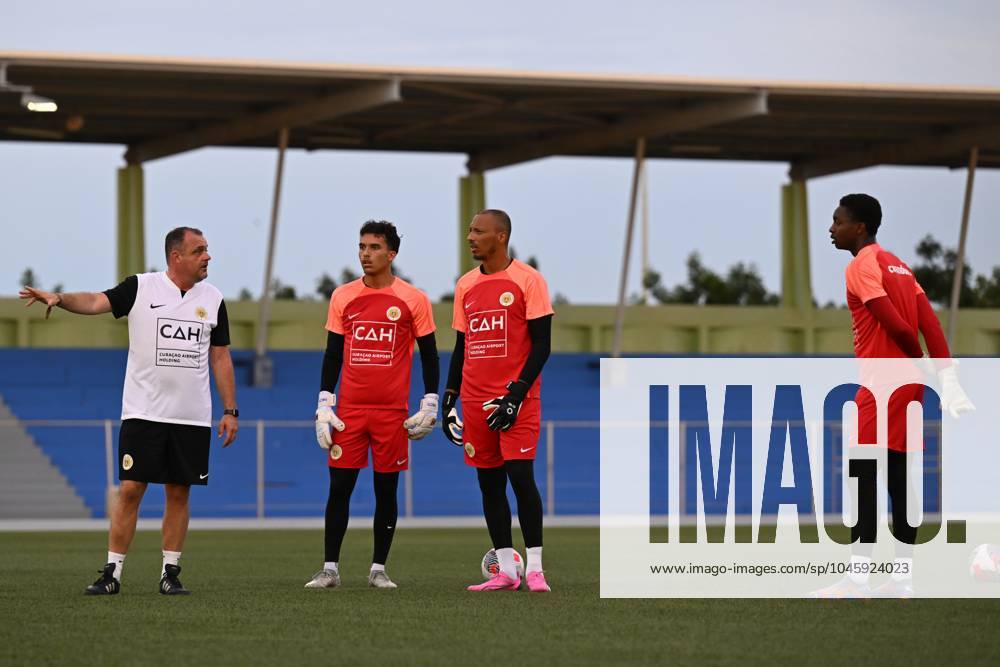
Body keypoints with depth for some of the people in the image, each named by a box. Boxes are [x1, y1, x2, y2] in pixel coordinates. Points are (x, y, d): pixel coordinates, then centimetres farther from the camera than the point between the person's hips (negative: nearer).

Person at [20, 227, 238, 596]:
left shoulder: (213, 299, 8)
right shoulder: (141, 287, -2)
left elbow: (220, 357, 12)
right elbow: (96, 302, -15)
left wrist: (230, 410, 8)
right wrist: (59, 298, -35)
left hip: (192, 416, 3)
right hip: (143, 411, -3)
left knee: (179, 493, 4)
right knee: (130, 489, -5)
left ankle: (170, 572, 11)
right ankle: (112, 572, 0)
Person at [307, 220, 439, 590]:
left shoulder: (413, 300, 0)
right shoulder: (343, 297, 7)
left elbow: (429, 356, 5)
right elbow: (332, 355, 10)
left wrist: (429, 406, 0)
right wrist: (323, 406, 3)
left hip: (392, 413, -1)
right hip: (349, 410, 2)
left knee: (386, 490, 3)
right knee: (339, 487, -1)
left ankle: (378, 569, 10)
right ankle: (330, 569, 4)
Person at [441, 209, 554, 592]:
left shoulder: (527, 281, -5)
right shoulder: (466, 285, 13)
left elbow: (542, 345, -8)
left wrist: (516, 394, -16)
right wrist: (449, 401, 13)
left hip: (516, 399, -6)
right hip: (475, 400, 6)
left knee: (520, 475, -13)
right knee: (489, 482, 4)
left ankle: (535, 568, -7)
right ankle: (506, 571, 8)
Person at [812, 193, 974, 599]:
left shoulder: (861, 266, -11)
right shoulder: (896, 265, 15)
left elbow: (897, 327, -19)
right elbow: (929, 323, 5)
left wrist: (922, 365, -2)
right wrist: (947, 378, -3)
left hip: (882, 384, -9)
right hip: (908, 383, 9)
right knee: (897, 480, 9)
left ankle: (858, 581, -10)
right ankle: (902, 580, 10)